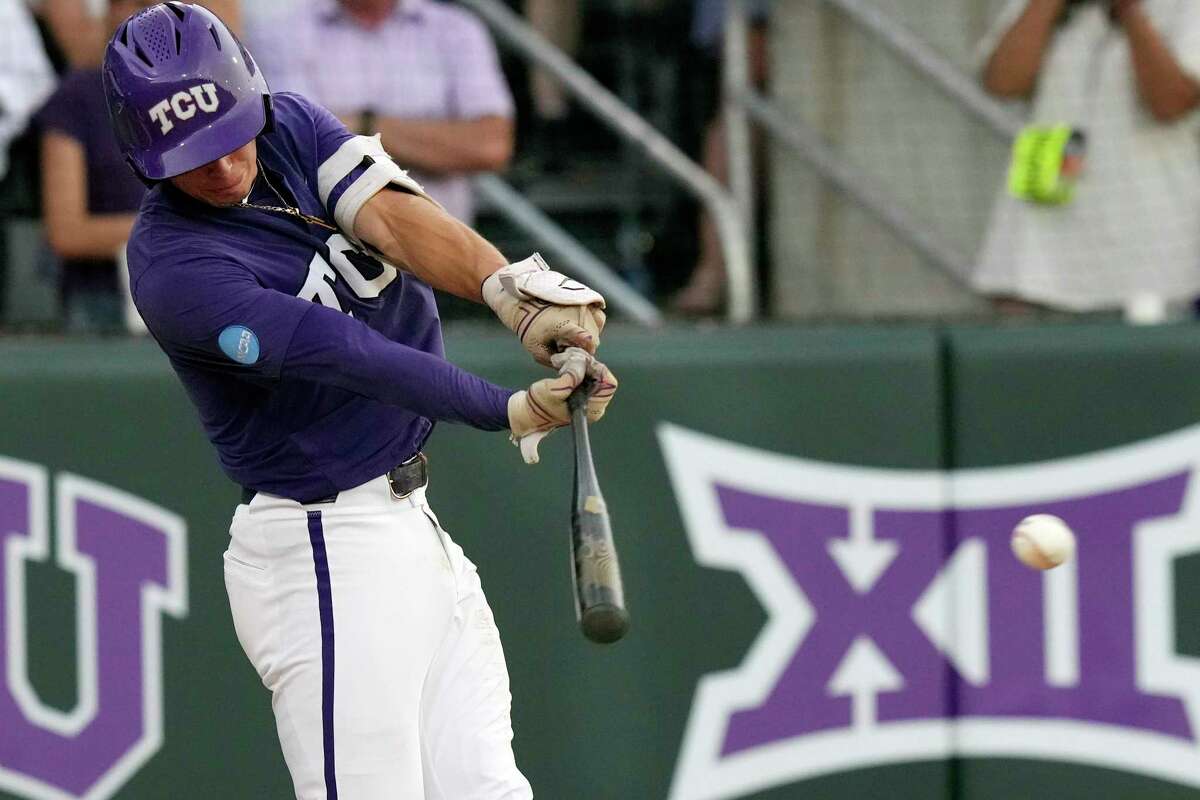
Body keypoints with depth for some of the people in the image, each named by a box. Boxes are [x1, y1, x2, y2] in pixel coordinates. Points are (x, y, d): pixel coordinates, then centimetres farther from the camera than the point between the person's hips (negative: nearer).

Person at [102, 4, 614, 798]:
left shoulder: (294, 127, 3)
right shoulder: (175, 268, -20)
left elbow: (392, 216, -13)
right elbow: (348, 355, -28)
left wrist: (514, 289, -32)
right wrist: (513, 412, -35)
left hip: (412, 518, 8)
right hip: (325, 553, -8)